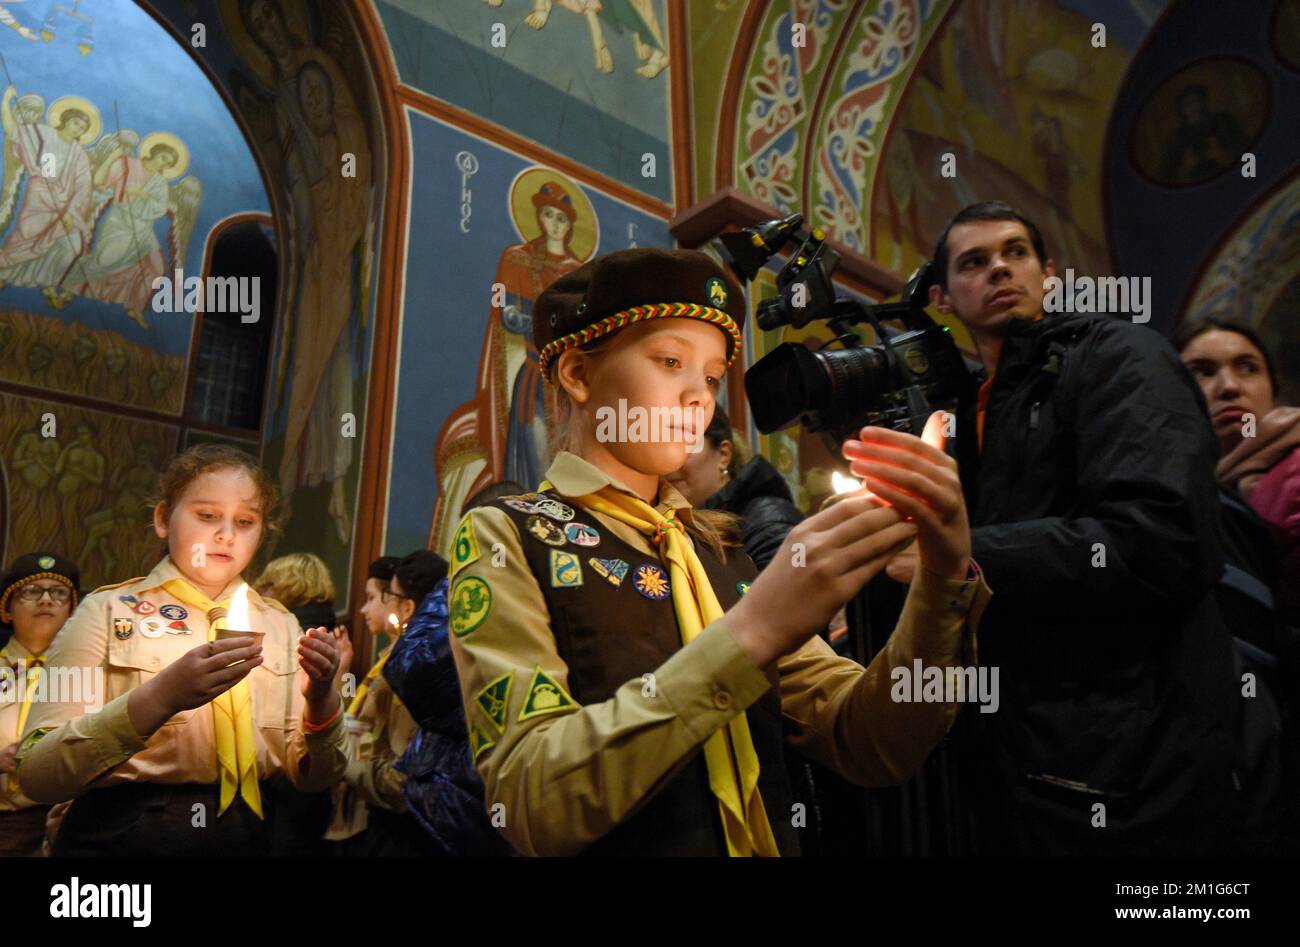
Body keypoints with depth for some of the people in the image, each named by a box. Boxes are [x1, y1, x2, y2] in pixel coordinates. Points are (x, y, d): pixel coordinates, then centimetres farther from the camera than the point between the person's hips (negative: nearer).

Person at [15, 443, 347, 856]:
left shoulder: (279, 624, 3)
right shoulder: (109, 612, -5)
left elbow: (312, 778, 1)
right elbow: (36, 775, -14)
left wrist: (320, 701, -17)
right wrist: (160, 698, -27)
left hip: (245, 837, 3)